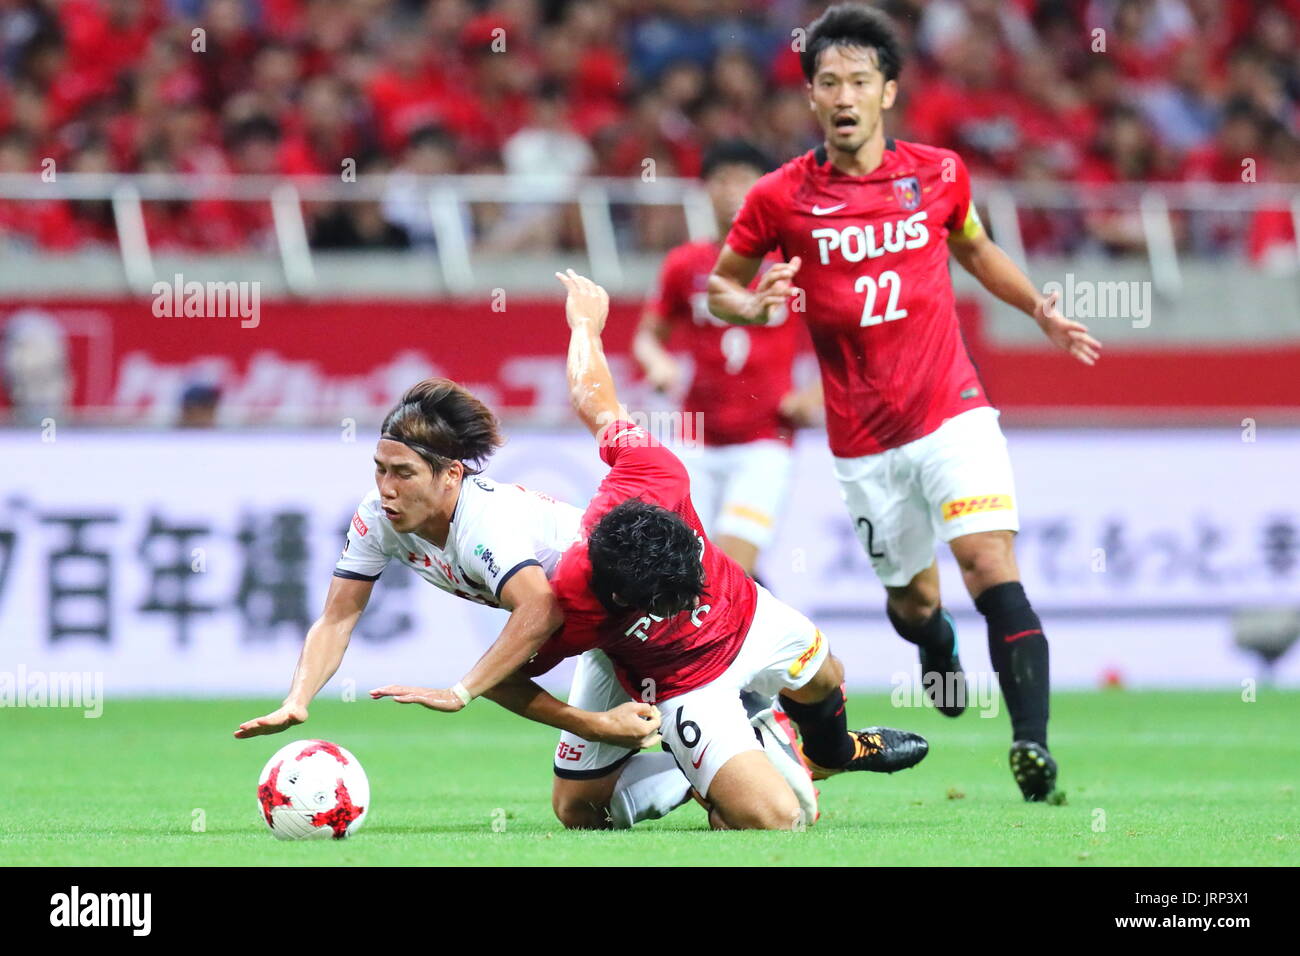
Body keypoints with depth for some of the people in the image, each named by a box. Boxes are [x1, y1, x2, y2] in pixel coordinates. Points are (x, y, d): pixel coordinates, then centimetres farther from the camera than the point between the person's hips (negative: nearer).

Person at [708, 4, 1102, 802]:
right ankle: (937, 648, 50)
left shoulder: (939, 174, 2)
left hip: (952, 413, 0)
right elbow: (720, 285, 9)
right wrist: (756, 308, -13)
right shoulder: (781, 198, -4)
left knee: (991, 564, -20)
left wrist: (1040, 309, 11)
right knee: (912, 598, 12)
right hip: (864, 440, 0)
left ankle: (1033, 742, -26)